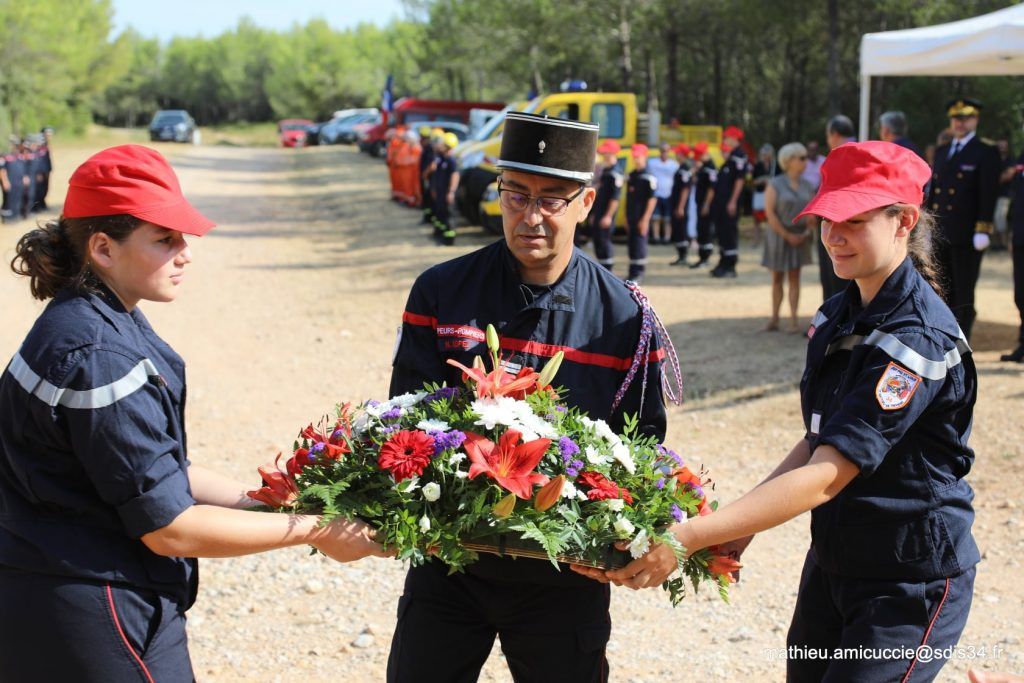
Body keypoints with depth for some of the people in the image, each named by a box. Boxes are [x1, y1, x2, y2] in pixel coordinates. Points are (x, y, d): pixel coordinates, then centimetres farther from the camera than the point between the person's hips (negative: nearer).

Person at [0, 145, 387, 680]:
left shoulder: (98, 322, 7)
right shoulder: (98, 358, -23)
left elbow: (159, 471, 11)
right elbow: (170, 528, -20)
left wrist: (277, 505, 6)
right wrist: (313, 530, -12)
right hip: (96, 625, -9)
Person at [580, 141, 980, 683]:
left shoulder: (920, 339, -23)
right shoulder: (838, 317, 4)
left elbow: (827, 476, -30)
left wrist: (686, 539, -35)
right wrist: (743, 523, -4)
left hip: (913, 582, -8)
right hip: (831, 560, 8)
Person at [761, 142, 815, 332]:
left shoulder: (807, 186, 5)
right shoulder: (775, 184, -7)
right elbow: (770, 213, -12)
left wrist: (807, 232, -10)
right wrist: (787, 235, -14)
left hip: (800, 237, 2)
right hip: (779, 236, -2)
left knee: (794, 277, 1)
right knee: (777, 278, 5)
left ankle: (793, 318, 0)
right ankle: (774, 318, 10)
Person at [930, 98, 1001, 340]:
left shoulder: (986, 153, -2)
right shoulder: (942, 152, 18)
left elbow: (989, 194, -9)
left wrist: (982, 230, -16)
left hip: (966, 236, -6)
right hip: (940, 236, 6)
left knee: (964, 295, -2)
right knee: (944, 294, 8)